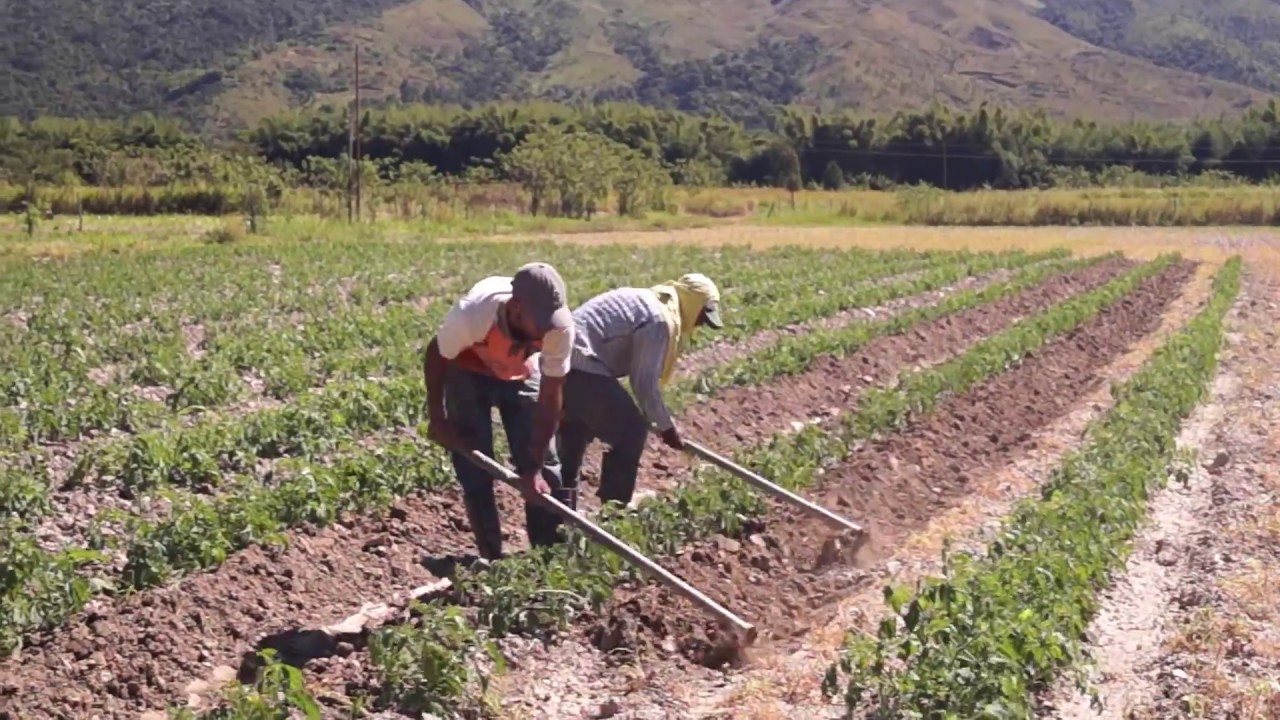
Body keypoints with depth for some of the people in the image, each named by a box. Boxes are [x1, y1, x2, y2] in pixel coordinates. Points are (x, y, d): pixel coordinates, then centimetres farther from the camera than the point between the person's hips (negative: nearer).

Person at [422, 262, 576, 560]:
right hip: (469, 372, -2)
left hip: (522, 372, 2)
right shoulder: (471, 314, -41)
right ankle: (492, 558, 5)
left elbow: (550, 397, -25)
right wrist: (437, 418, -10)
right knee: (474, 470, -5)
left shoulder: (560, 326, -35)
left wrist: (535, 466, -25)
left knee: (544, 466, -3)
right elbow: (436, 356, -19)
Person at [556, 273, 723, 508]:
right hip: (580, 367, -10)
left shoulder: (646, 301, 20)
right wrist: (667, 427, 3)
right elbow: (645, 382, -9)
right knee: (630, 431, 1)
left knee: (574, 433, 26)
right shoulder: (659, 319, -11)